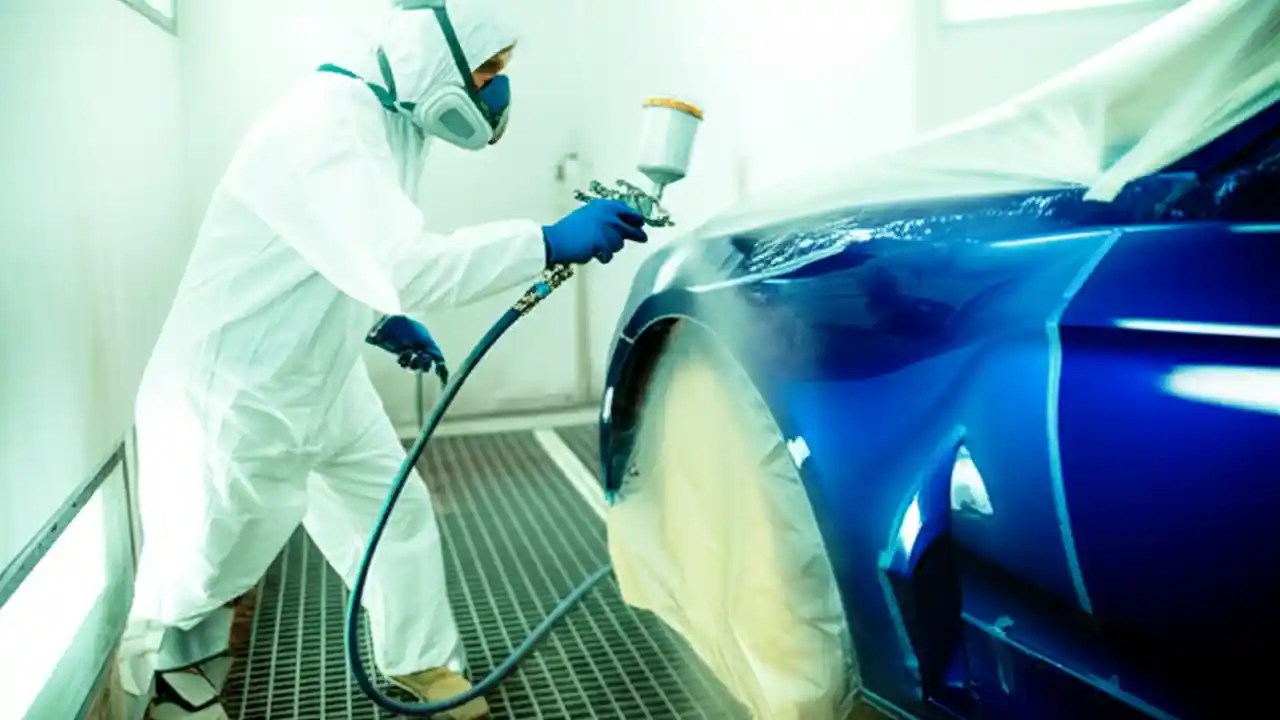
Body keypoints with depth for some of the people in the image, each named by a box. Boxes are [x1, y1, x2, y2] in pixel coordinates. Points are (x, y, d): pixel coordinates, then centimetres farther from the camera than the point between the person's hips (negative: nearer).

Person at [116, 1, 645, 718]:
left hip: (326, 380, 9)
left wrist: (387, 320, 6)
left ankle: (423, 660, 32)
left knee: (399, 511, 13)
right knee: (203, 564, 7)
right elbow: (400, 262, -41)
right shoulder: (324, 124, -27)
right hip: (234, 391, -9)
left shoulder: (393, 122, 3)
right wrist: (549, 242, -39)